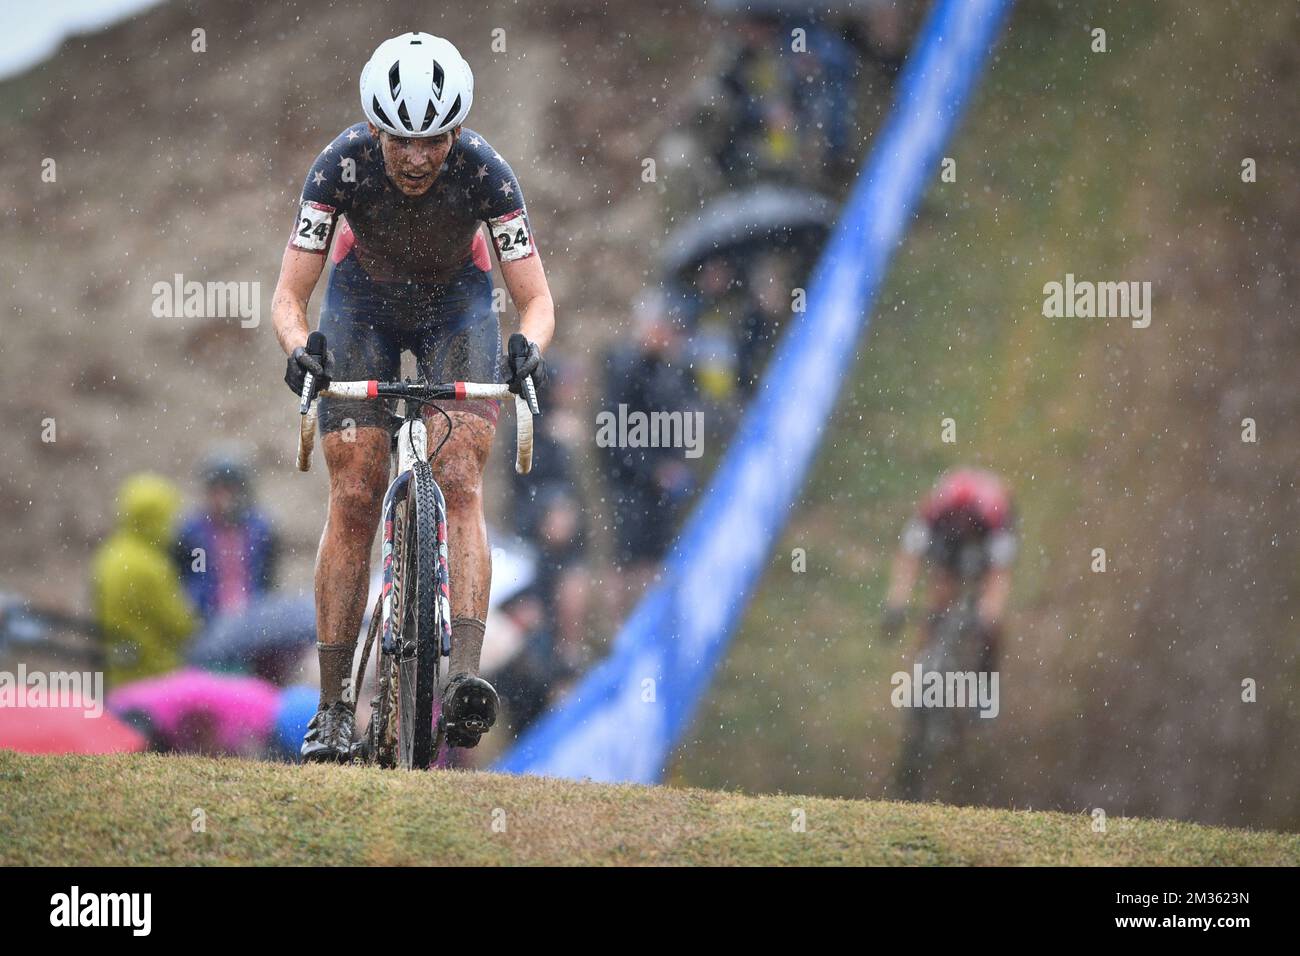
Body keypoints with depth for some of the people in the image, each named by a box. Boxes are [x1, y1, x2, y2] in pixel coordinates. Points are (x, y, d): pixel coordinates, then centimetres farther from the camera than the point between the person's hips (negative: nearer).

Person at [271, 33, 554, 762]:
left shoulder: (486, 172, -31)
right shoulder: (342, 164, -31)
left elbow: (538, 299, -29)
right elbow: (289, 295, -28)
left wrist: (527, 346, -50)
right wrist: (298, 348, -49)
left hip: (456, 305, 0)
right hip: (364, 303, 0)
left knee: (462, 482, -21)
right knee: (354, 497, -10)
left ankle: (466, 674, -32)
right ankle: (335, 708, -8)